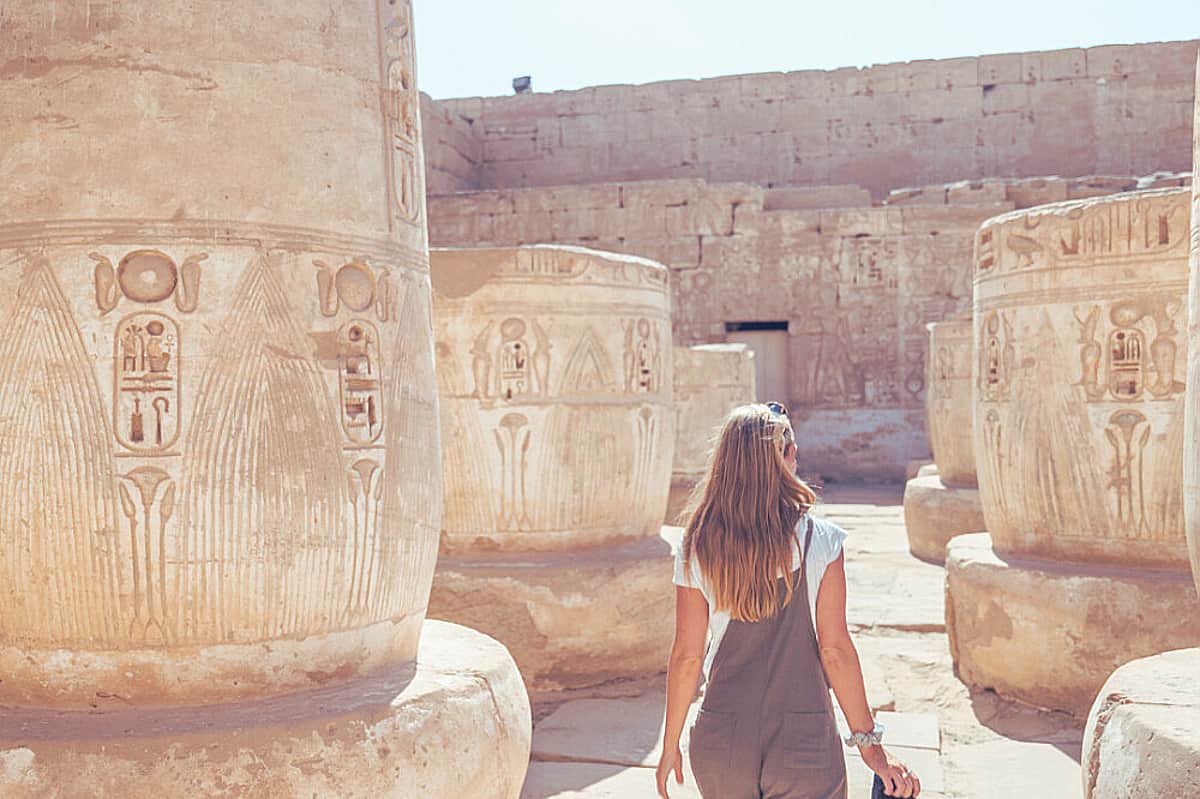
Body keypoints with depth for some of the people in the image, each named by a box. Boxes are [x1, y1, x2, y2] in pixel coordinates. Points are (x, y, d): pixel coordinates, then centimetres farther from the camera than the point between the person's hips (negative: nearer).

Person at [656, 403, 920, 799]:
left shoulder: (697, 549, -6)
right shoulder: (820, 540, -10)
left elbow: (686, 657, -3)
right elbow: (835, 650, -11)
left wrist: (670, 745, 9)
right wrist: (870, 745, -3)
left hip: (722, 741, 2)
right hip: (804, 739, -2)